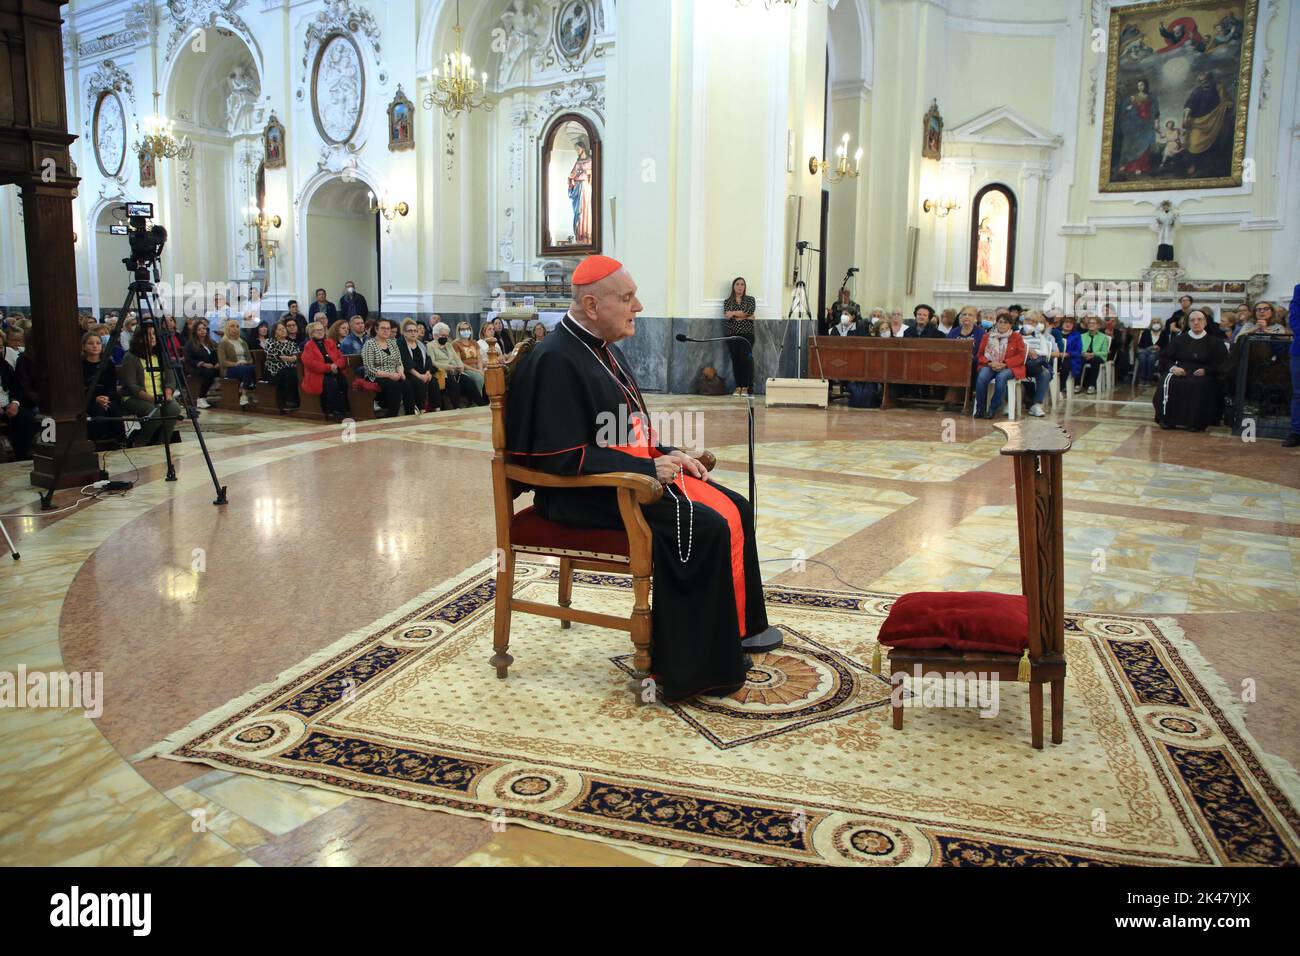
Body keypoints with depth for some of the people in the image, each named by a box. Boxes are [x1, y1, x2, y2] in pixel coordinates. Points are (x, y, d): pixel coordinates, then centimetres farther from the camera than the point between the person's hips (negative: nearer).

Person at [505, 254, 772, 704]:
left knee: (734, 511, -3)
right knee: (705, 529, -23)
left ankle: (735, 629, 9)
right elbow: (568, 457, -21)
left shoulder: (602, 349, 13)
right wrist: (648, 469, -20)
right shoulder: (556, 361, -17)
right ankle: (696, 669, -10)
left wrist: (666, 454, 4)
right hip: (587, 494, -9)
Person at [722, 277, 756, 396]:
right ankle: (738, 387, 5)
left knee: (745, 359, -11)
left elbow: (750, 312, -10)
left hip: (747, 334, -1)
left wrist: (734, 313, -10)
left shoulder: (750, 299, 8)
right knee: (735, 360, -1)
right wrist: (744, 316, -9)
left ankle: (745, 388, -7)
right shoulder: (728, 301, 10)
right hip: (732, 334, 2)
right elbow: (727, 316, -6)